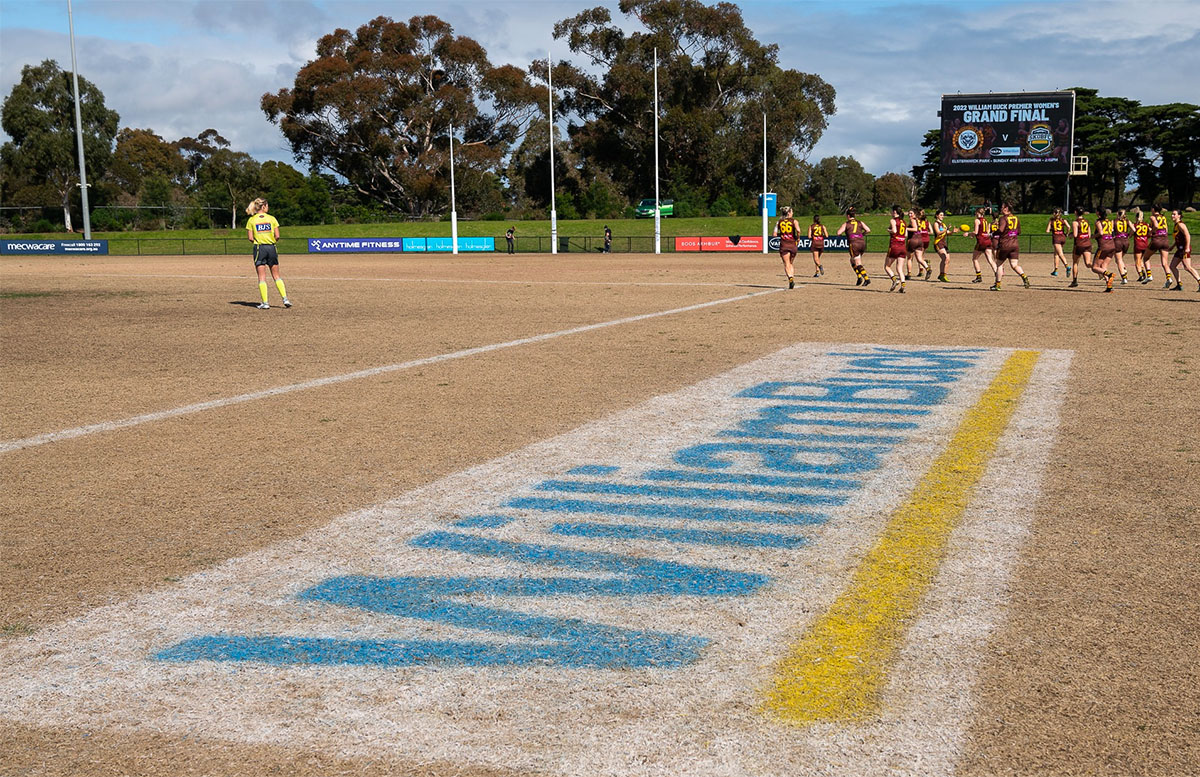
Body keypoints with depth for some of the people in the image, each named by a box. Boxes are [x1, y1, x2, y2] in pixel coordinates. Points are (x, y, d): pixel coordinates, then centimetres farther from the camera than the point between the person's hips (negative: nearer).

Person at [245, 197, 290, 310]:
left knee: (262, 277, 2)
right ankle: (285, 299, 2)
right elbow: (277, 236, -4)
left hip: (259, 249, -1)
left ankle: (265, 303, -2)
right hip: (271, 248, 1)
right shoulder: (272, 218, 0)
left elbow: (250, 238, -5)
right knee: (276, 276, 11)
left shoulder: (251, 220, -1)